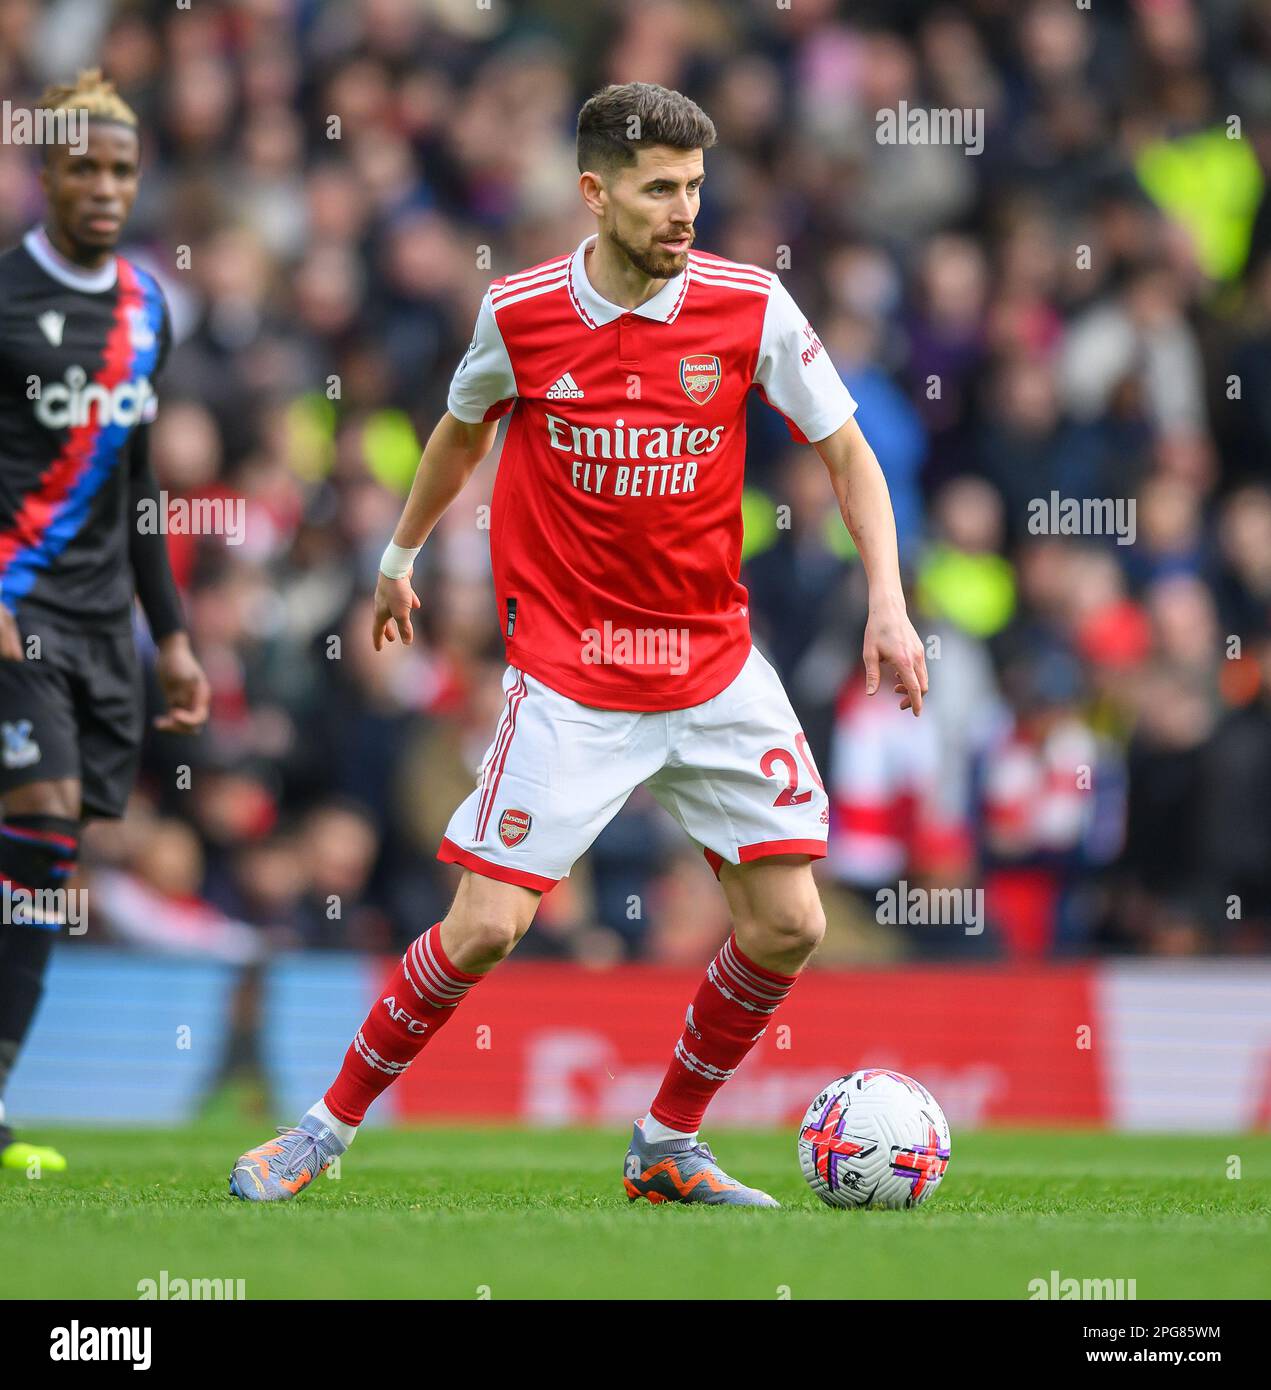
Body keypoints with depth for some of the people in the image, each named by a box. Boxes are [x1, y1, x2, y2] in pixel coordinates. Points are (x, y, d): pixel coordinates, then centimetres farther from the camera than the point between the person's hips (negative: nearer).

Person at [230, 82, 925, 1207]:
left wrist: (887, 600, -9)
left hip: (715, 666, 2)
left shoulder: (749, 306, -7)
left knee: (787, 925, -3)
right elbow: (464, 429, 15)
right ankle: (329, 1126, 8)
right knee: (486, 926, -11)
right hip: (568, 673, -2)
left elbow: (846, 450, 3)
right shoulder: (520, 313, -6)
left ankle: (668, 1147, 18)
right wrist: (401, 555, 26)